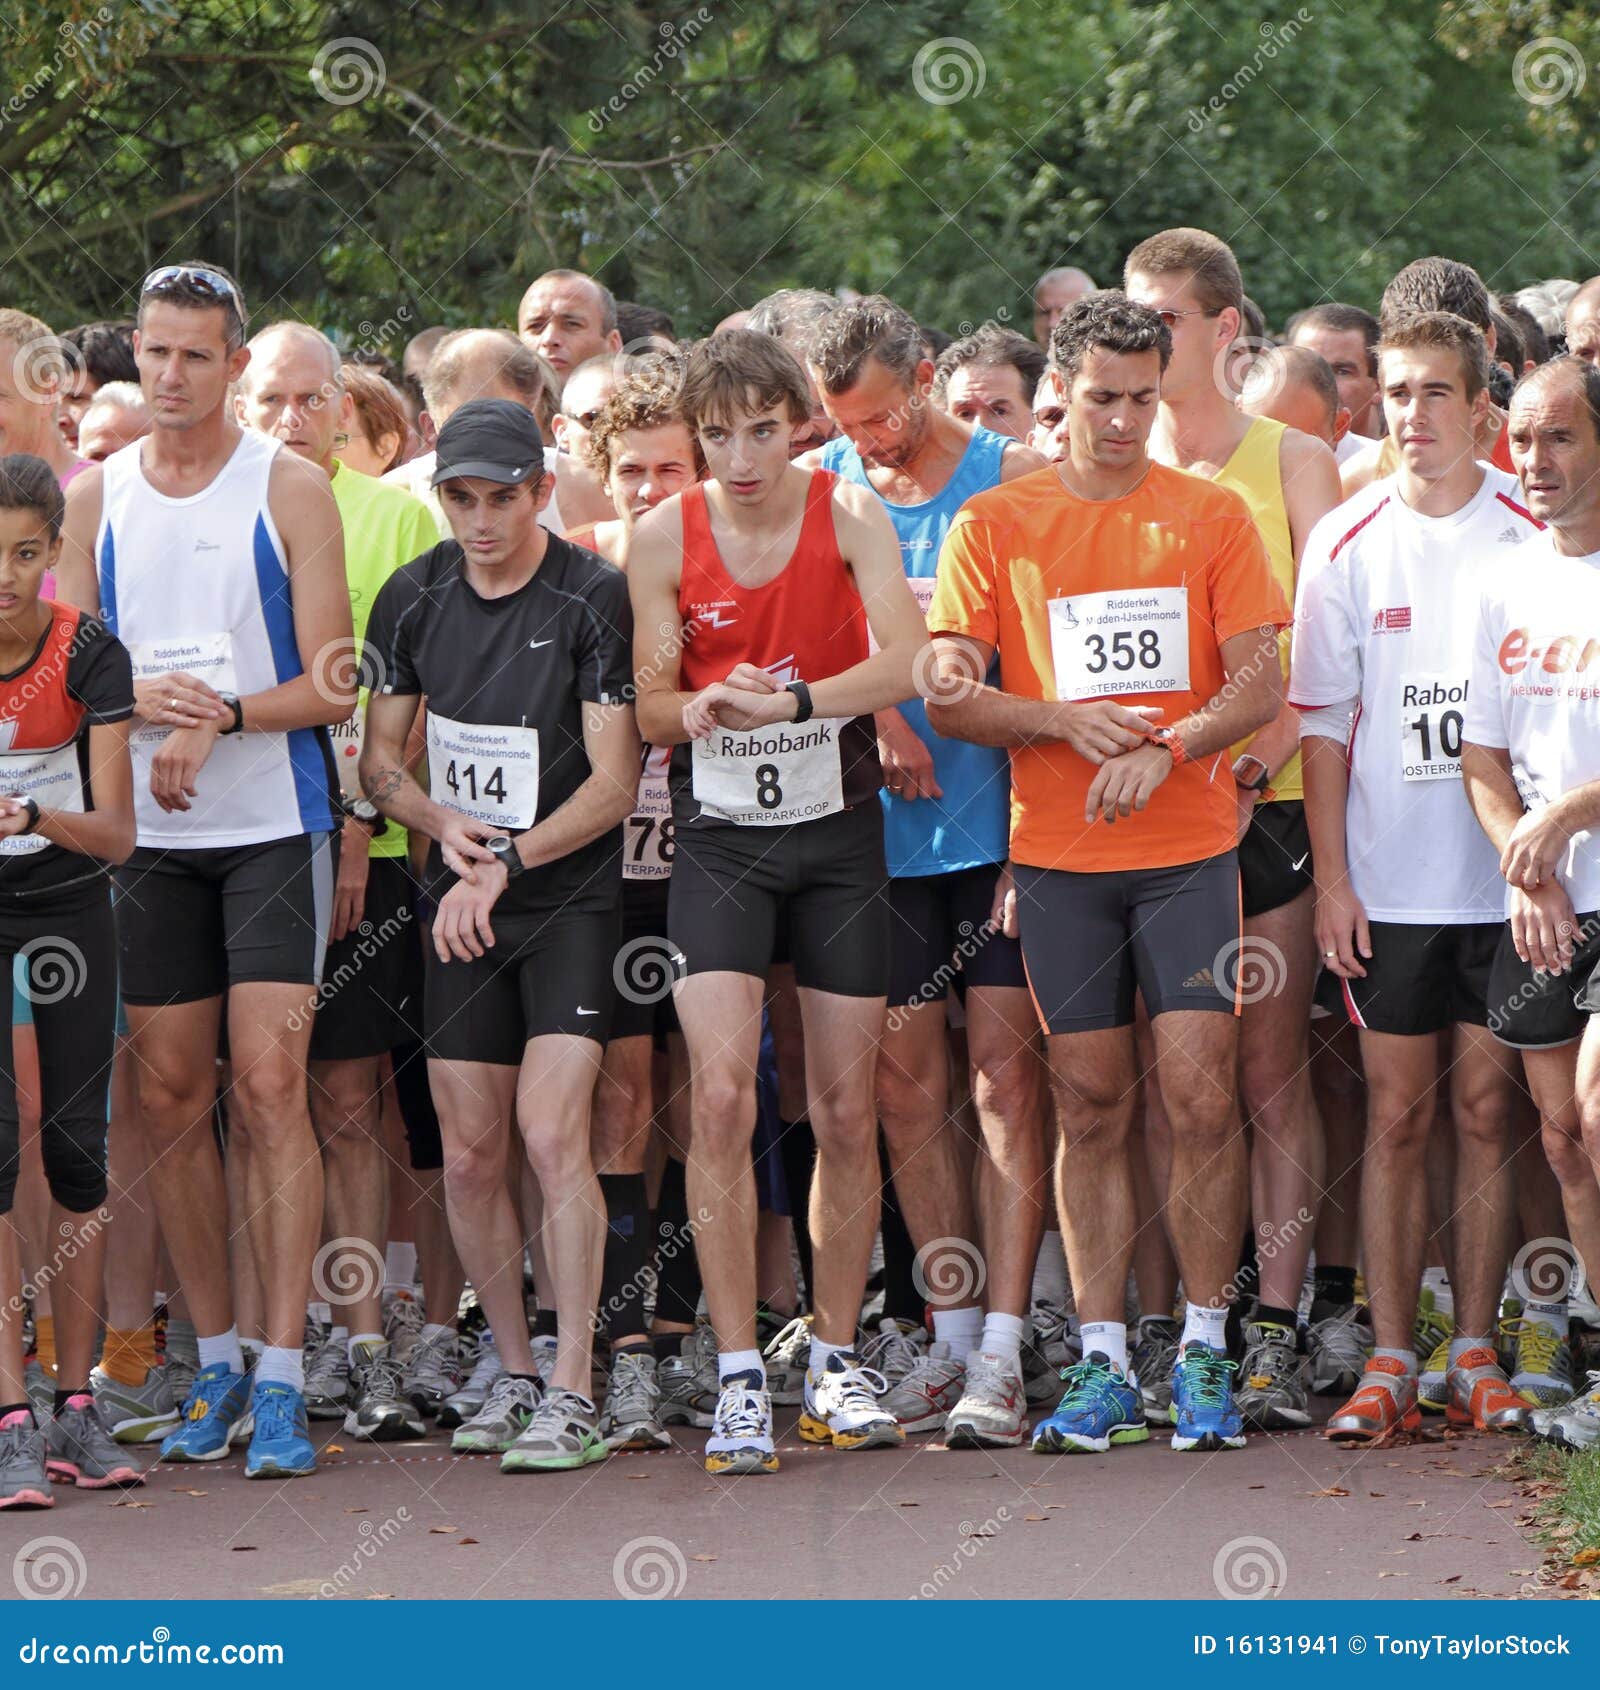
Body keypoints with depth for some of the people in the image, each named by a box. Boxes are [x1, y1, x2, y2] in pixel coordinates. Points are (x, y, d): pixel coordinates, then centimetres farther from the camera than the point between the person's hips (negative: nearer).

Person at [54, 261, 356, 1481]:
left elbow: (329, 686, -6)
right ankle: (217, 1359, 17)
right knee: (170, 1097, 5)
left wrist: (220, 719, -20)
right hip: (149, 834, 4)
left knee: (271, 1084, -10)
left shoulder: (290, 489, -2)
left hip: (274, 828, -4)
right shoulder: (95, 497, 8)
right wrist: (144, 702, -11)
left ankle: (282, 1379, -11)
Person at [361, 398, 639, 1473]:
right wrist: (445, 823, -8)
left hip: (574, 894, -5)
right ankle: (515, 1373, 18)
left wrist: (505, 863, -20)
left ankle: (573, 1394, -13)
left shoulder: (595, 599, -11)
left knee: (552, 1131, -16)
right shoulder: (414, 599, 3)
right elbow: (381, 759, 12)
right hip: (461, 906, 5)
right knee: (469, 1153, 3)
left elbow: (615, 782, -12)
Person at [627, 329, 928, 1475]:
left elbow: (907, 659, -18)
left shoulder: (848, 514, -6)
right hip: (719, 833, 0)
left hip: (839, 829, 0)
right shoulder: (665, 535, -2)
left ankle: (838, 1360, 19)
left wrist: (791, 702, -30)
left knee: (848, 1109, 5)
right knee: (721, 1096, -13)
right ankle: (740, 1379, -11)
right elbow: (648, 703, 2)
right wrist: (700, 707, -20)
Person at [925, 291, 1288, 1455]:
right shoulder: (993, 527, 5)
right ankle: (1103, 1362, 7)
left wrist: (1163, 750, -17)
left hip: (1189, 847, -1)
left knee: (1201, 1096, -6)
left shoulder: (1211, 518, 4)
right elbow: (949, 696, 2)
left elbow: (1260, 685, 0)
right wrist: (1063, 721, -14)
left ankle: (1205, 1353, 2)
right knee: (1091, 1106, 3)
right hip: (1057, 852, 1)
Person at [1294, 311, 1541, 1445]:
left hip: (1506, 875, 0)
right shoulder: (1348, 544, 3)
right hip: (1388, 881, 0)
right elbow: (1324, 718, 5)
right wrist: (1330, 874, -1)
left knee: (1488, 1109, 4)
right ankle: (1390, 1363, 5)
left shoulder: (1531, 533, 0)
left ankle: (1477, 1355, 11)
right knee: (1398, 1115, 2)